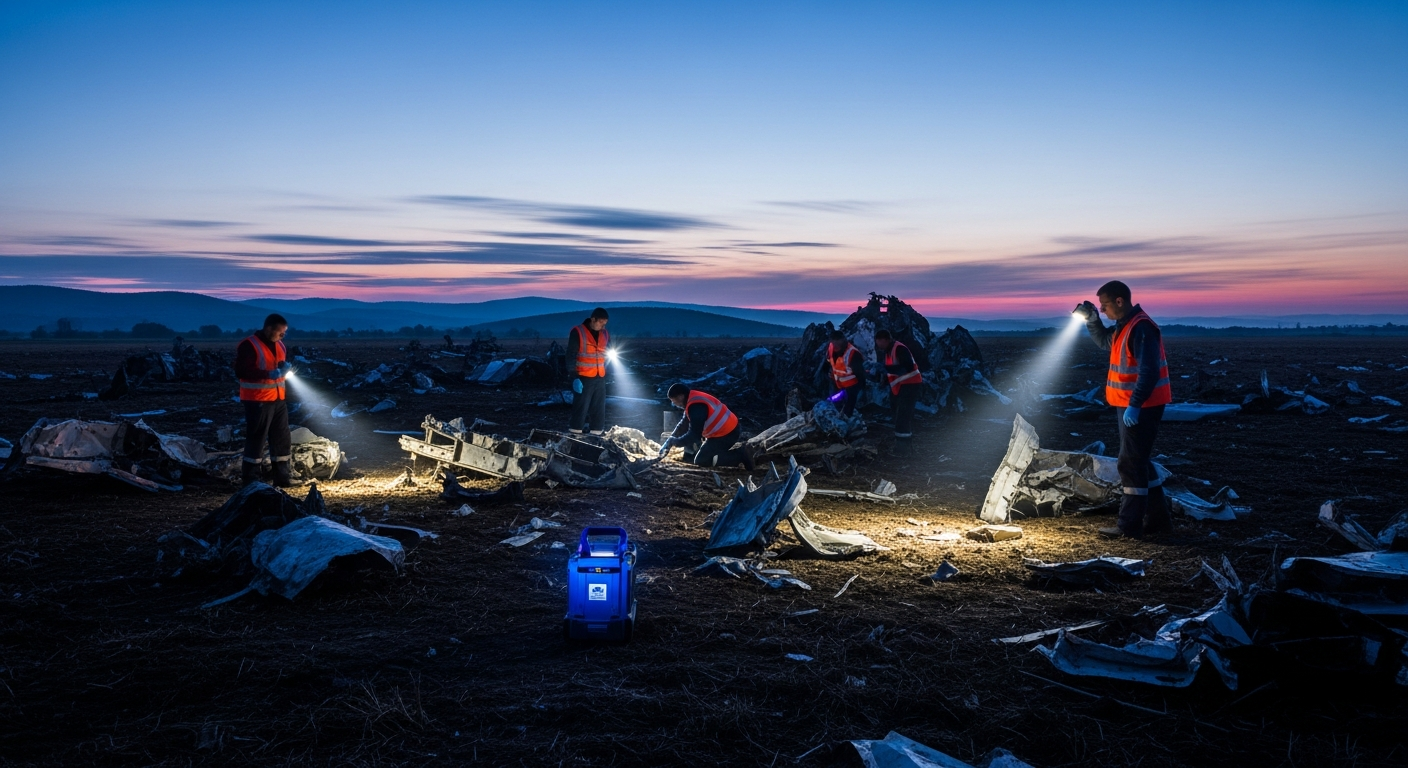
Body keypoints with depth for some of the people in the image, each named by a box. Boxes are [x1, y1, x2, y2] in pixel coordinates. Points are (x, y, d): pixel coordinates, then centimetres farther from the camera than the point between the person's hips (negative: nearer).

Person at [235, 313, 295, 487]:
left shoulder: (279, 345, 12)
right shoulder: (249, 345, -13)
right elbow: (241, 371, -20)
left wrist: (285, 367, 2)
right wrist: (269, 374, -25)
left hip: (278, 399, 8)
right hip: (258, 401, -8)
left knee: (281, 437, 10)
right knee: (256, 439, -4)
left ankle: (282, 477, 19)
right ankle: (250, 480, 4)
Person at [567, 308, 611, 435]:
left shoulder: (605, 334, 9)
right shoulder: (578, 332, -8)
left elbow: (608, 354, 21)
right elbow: (571, 356, -10)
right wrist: (575, 378, -16)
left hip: (600, 378, 5)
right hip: (583, 378, -5)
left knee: (599, 408, 6)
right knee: (580, 408, -3)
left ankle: (597, 433, 13)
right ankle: (575, 434, 3)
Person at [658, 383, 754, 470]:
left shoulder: (696, 406, -25)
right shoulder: (693, 399, 8)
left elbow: (694, 435, -25)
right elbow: (684, 424, 15)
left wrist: (674, 441, -13)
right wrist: (671, 439, 6)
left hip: (725, 435, -10)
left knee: (700, 461, -3)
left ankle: (739, 456, -7)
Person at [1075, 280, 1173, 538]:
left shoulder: (1141, 328, -19)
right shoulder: (1124, 326, 12)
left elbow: (1149, 372, -25)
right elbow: (1105, 342, 32)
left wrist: (1134, 405, -28)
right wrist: (1092, 320, 15)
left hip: (1141, 408, -10)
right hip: (1129, 405, 10)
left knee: (1131, 464, -6)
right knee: (1140, 462, 16)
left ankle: (1129, 525, -1)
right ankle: (1157, 519, 25)